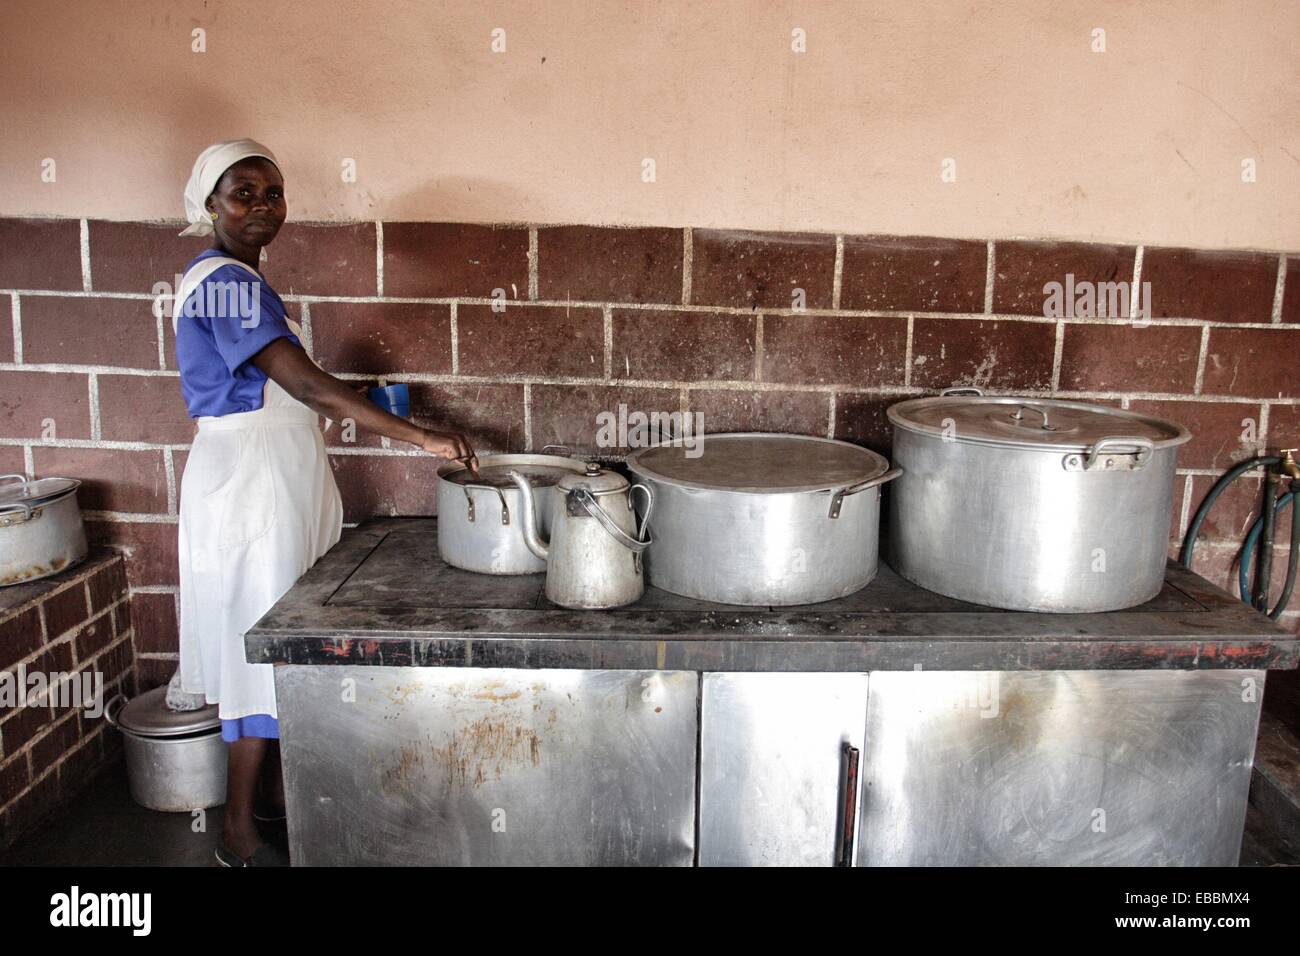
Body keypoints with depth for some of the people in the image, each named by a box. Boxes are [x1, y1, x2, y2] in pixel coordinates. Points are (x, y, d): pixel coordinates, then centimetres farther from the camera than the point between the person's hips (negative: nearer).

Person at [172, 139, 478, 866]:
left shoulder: (238, 280, 14)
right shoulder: (227, 281, -18)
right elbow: (306, 383, -28)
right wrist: (421, 437, -31)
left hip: (273, 475, 10)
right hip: (250, 479, -10)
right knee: (265, 643, -2)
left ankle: (273, 788, 31)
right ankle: (241, 832, 12)